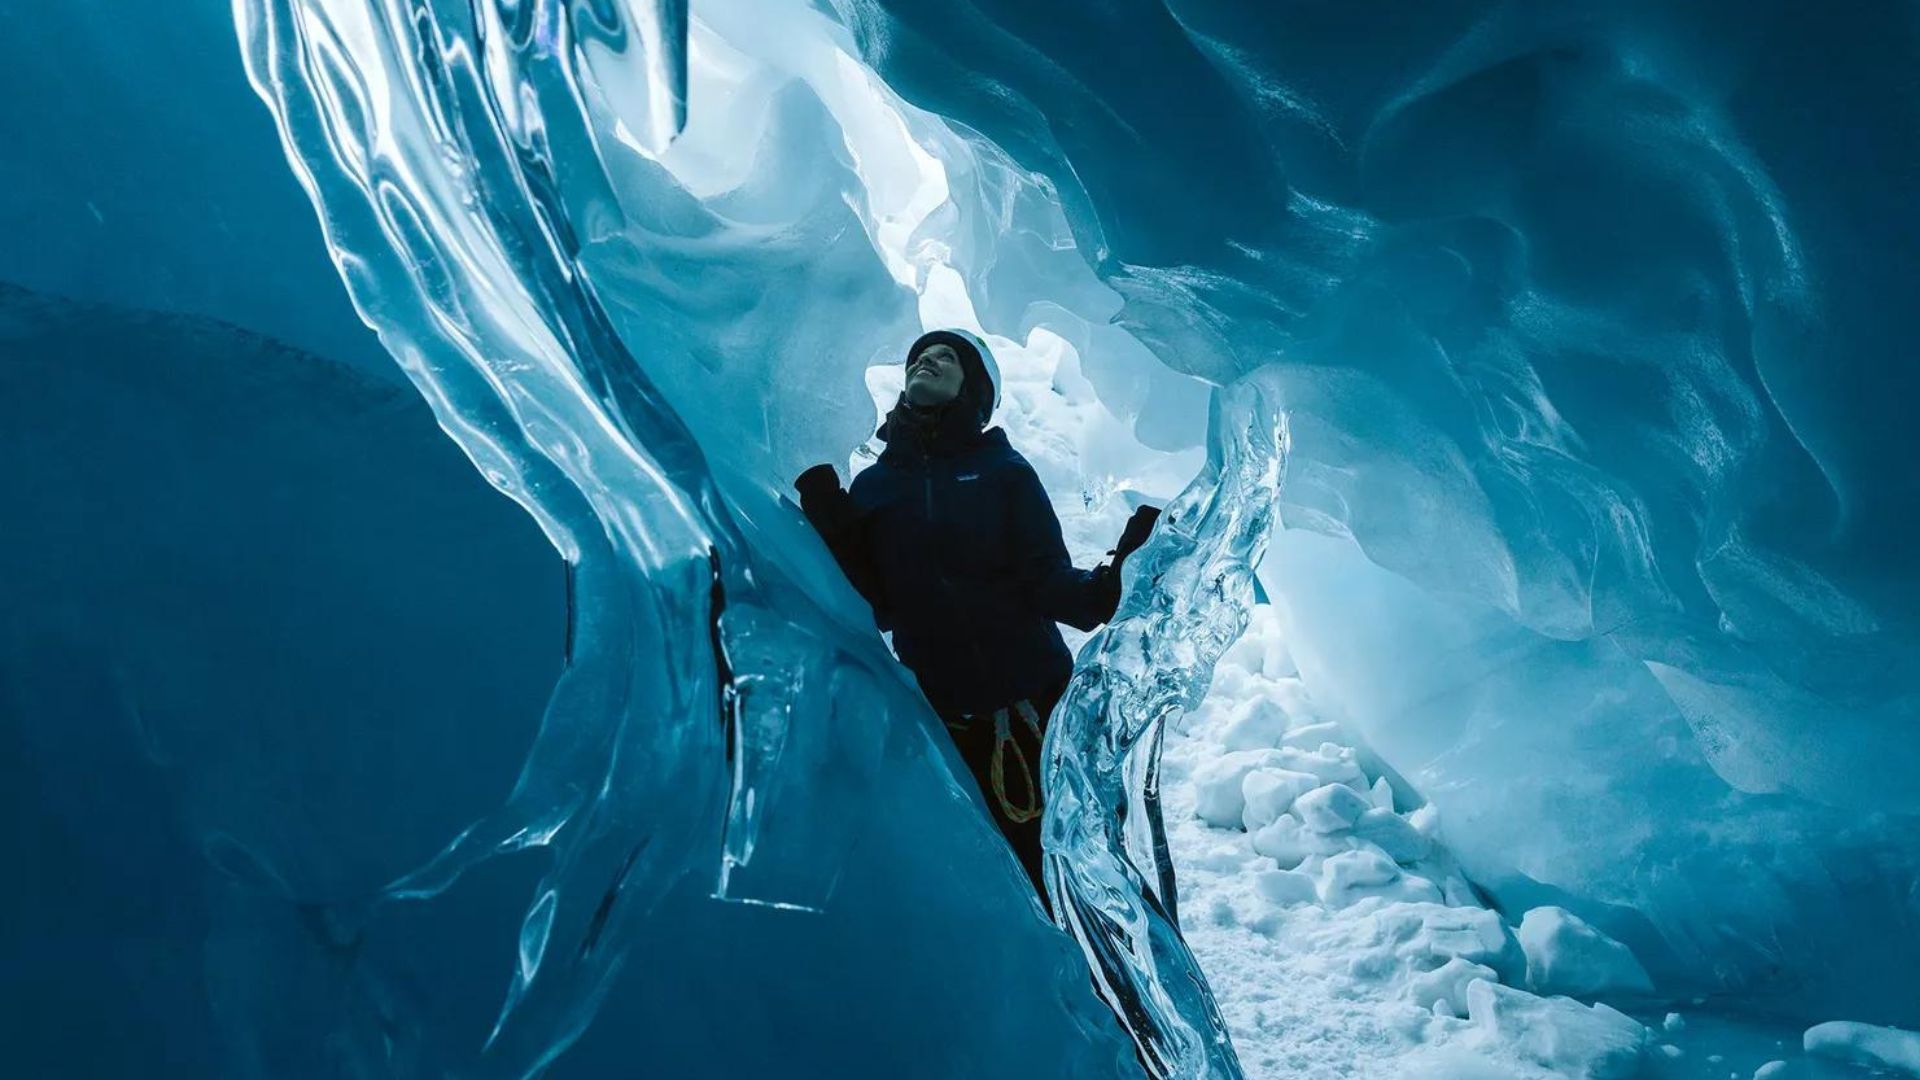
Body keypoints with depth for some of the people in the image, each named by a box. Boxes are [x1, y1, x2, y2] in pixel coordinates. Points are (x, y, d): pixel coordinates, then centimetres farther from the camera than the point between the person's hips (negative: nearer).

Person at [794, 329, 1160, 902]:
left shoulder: (1002, 470, 3)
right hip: (944, 720, 2)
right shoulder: (872, 486, 9)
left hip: (1033, 709, -2)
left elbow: (1048, 585, -7)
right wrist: (830, 527, -10)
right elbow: (877, 611, 2)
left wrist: (1108, 587, -26)